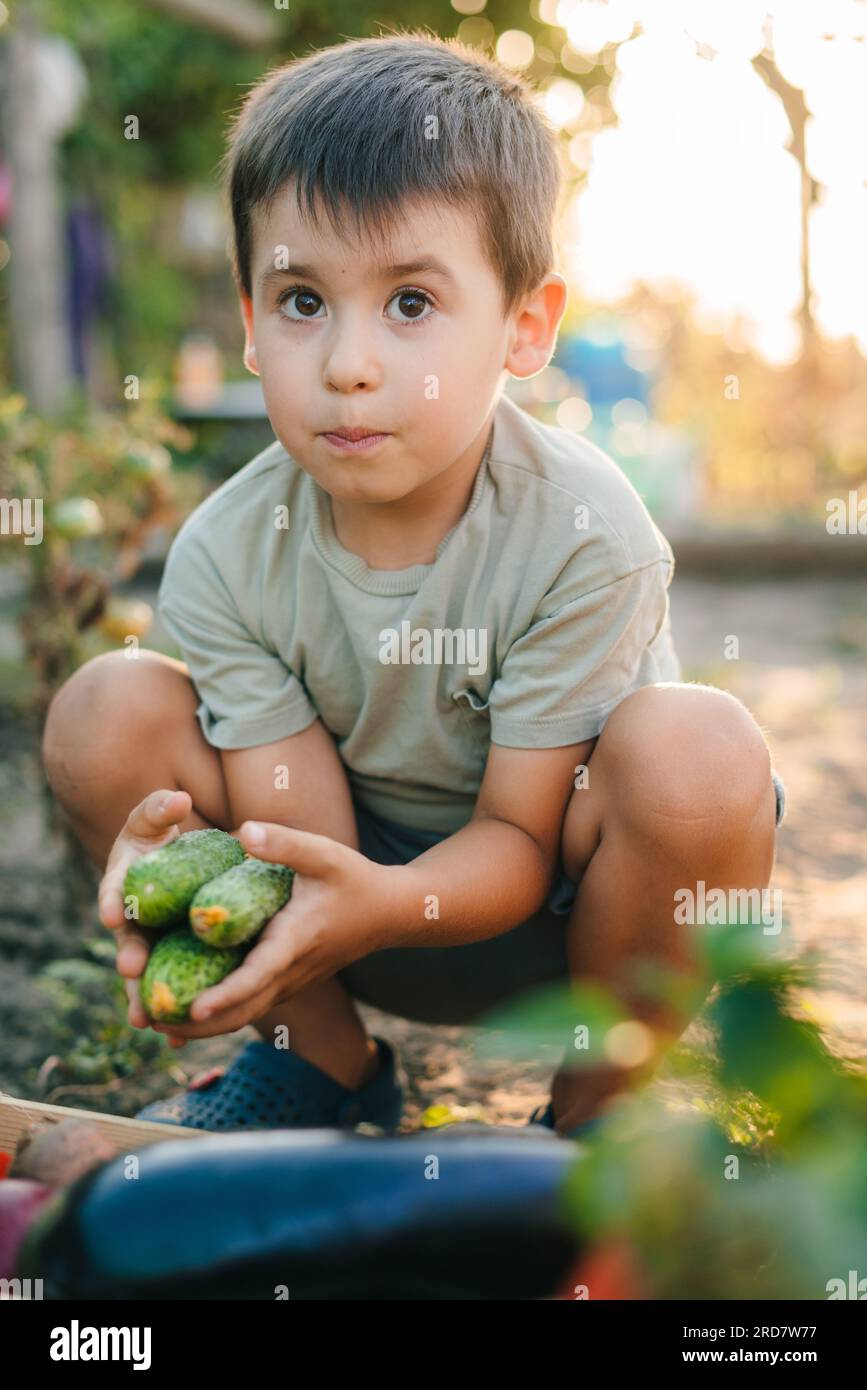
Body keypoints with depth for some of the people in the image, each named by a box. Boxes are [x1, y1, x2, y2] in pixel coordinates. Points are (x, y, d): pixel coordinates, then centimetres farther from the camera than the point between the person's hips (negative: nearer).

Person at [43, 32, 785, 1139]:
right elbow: (305, 840, -16)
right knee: (105, 714, -16)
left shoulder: (582, 537, -25)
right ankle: (326, 1062, 4)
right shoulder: (225, 559, -16)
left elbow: (518, 839, -21)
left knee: (696, 749, -34)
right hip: (354, 872, 3)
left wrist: (380, 903, -43)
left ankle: (596, 1116, -6)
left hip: (559, 915, -2)